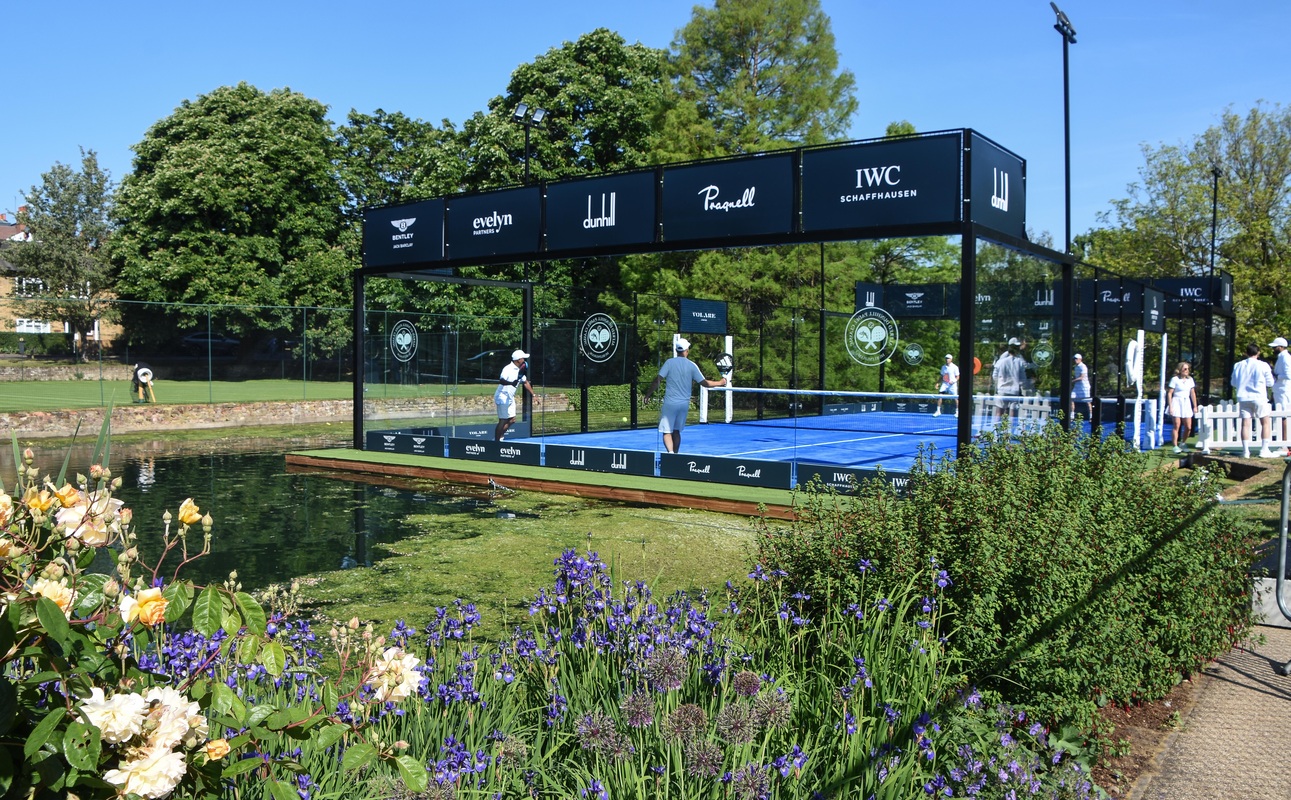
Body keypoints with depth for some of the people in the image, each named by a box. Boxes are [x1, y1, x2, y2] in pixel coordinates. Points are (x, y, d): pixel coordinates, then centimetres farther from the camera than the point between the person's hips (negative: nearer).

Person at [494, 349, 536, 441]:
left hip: (510, 398, 9)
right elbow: (501, 381, -32)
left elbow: (526, 383, 17)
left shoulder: (520, 370, 9)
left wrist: (533, 395, 14)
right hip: (503, 397, -9)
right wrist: (511, 383, -48)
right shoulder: (508, 369, -18)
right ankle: (496, 441, 4)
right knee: (503, 421, -6)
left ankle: (498, 437, 22)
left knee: (511, 420, 10)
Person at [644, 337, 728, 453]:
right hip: (684, 404, 3)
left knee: (667, 432, -3)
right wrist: (720, 383, 15)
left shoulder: (669, 362, -4)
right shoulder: (692, 365, -1)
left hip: (670, 403, -3)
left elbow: (658, 379, -9)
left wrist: (648, 394, -1)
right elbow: (705, 383, 0)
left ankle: (670, 452, -25)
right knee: (676, 431, 18)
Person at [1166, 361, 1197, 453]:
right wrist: (1170, 406, -12)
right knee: (1177, 425, -7)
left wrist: (1195, 406, 13)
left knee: (1188, 427, 3)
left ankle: (1183, 443, 23)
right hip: (1176, 403, -5)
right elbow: (1169, 393, -7)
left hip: (1186, 403, 5)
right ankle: (1175, 446, -2)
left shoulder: (1190, 379, 9)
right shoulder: (1175, 379, -6)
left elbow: (1193, 393, 14)